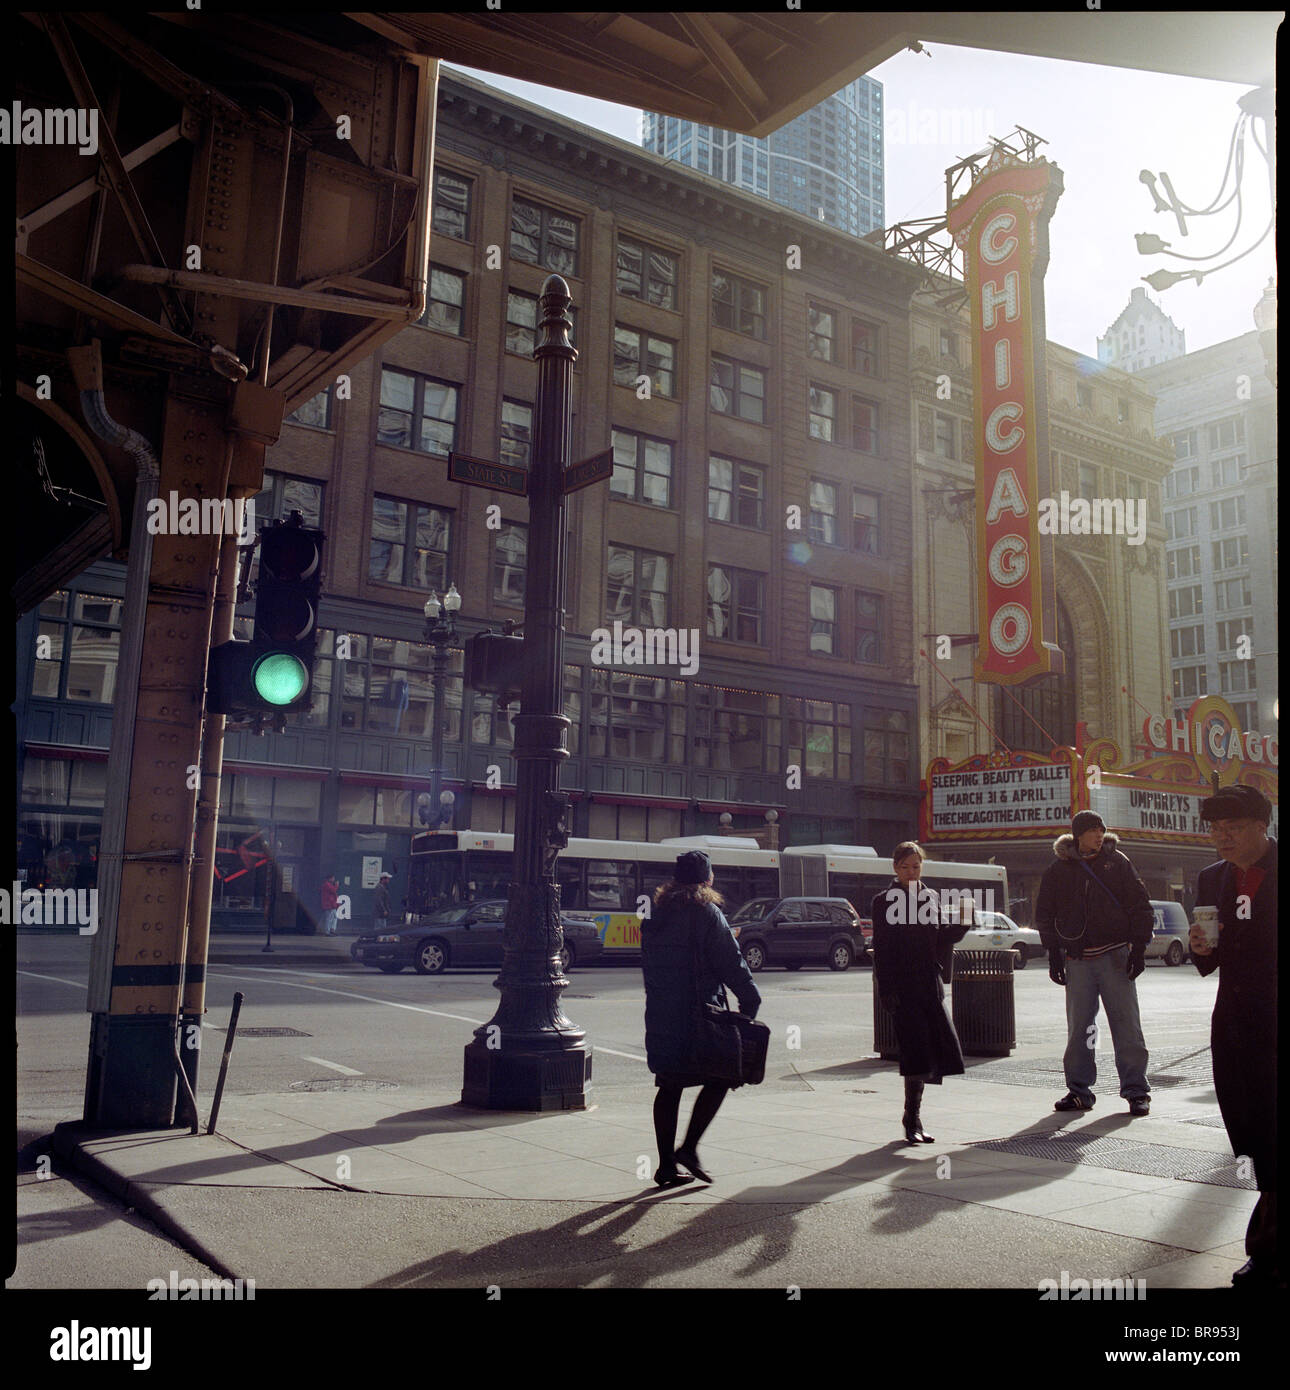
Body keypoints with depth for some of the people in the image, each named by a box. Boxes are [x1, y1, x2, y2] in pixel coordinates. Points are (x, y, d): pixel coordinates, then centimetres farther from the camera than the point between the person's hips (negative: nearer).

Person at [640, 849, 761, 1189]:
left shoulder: (656, 915, 11)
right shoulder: (706, 913, -10)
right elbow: (731, 961, -10)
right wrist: (750, 1000, -2)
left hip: (660, 1017, 7)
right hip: (697, 1016, -7)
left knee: (669, 1087, 12)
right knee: (719, 1077, 8)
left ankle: (666, 1164, 14)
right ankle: (689, 1147, -1)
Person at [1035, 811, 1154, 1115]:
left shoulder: (1117, 862, 5)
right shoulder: (1058, 870, 6)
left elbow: (1140, 905, 5)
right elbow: (1045, 915, 11)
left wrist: (1138, 947, -3)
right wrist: (1054, 955, 5)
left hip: (1116, 956, -1)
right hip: (1077, 960, 1)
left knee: (1127, 1025, -1)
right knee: (1078, 1028, 5)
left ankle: (1136, 1091, 8)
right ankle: (1079, 1090, 15)